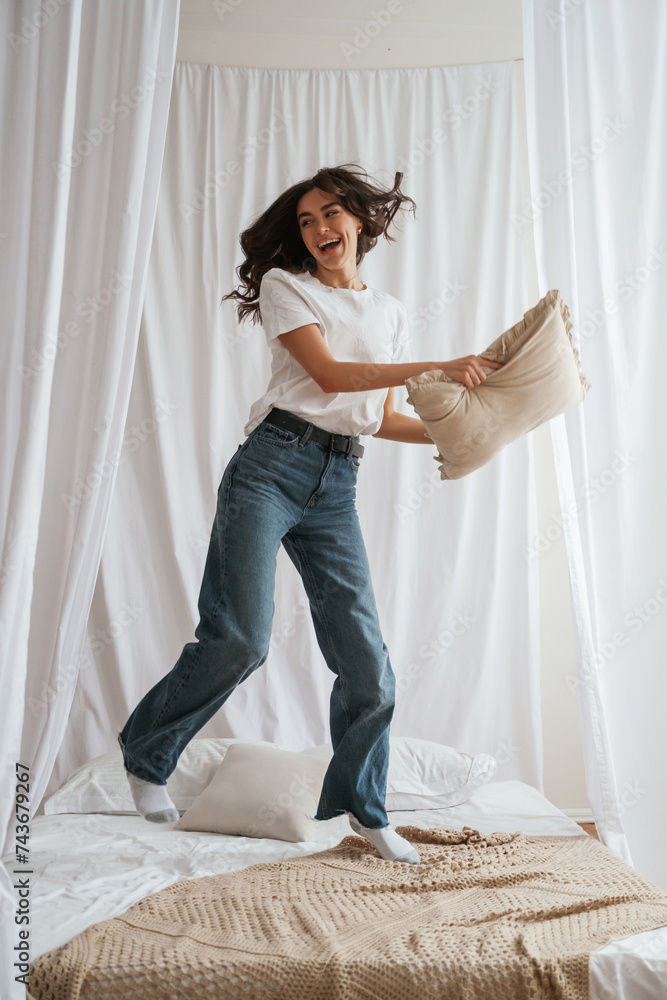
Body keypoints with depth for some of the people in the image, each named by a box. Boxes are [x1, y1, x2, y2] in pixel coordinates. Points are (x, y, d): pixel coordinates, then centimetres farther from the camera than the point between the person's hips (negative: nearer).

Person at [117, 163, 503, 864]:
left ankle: (362, 806, 19)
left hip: (337, 487, 4)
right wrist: (437, 368, -8)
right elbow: (328, 373, -8)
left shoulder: (390, 312, 21)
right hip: (272, 465, -4)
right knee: (240, 639, -11)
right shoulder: (284, 285, 7)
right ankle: (146, 754, 16)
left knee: (366, 656, -1)